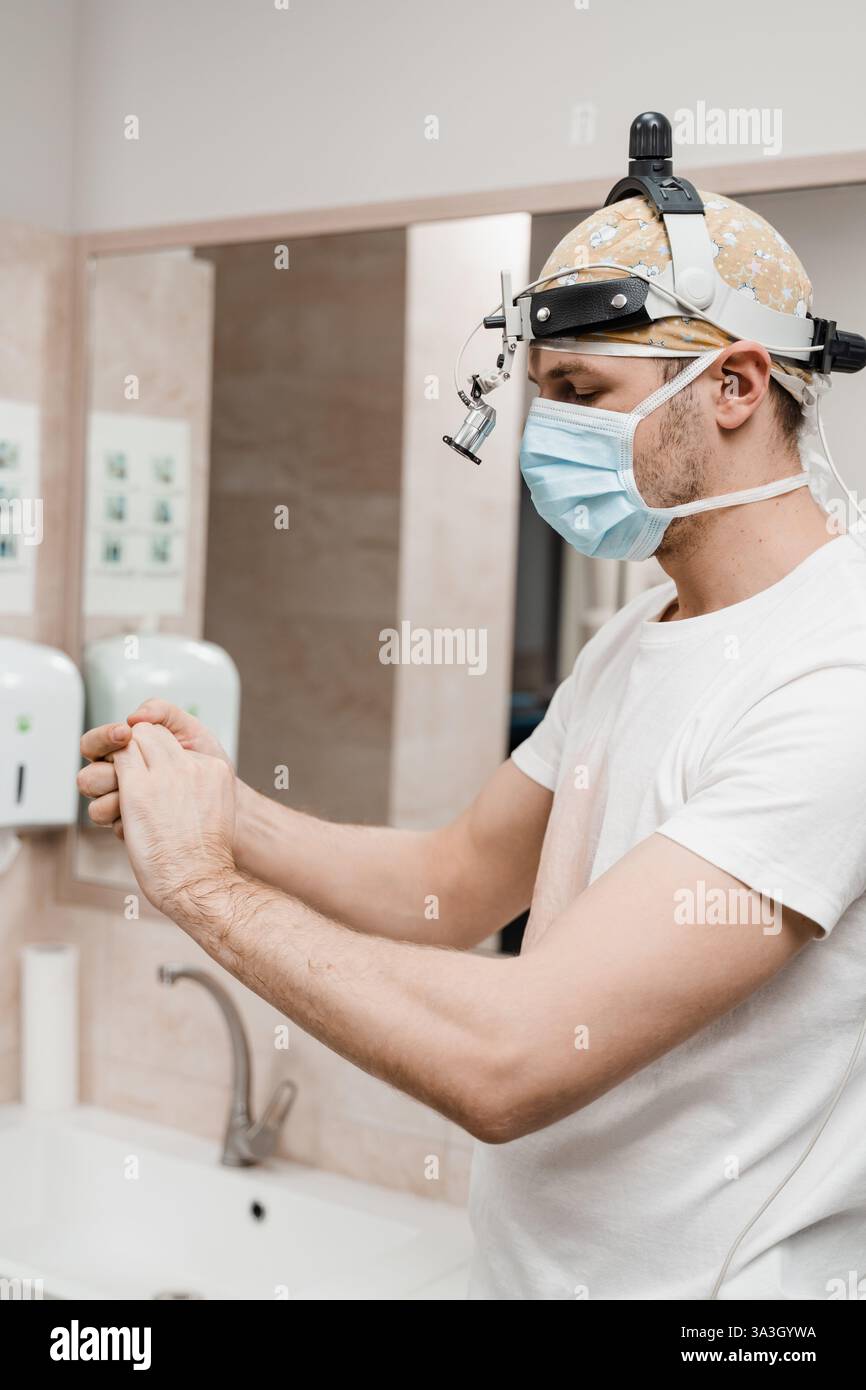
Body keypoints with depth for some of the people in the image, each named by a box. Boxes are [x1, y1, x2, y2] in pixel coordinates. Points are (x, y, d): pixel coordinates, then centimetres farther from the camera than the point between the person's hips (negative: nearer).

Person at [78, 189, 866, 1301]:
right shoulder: (632, 639, 5)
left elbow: (506, 1064, -31)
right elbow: (451, 887, 8)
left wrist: (202, 880, -19)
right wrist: (229, 813, -10)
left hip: (701, 1277, -7)